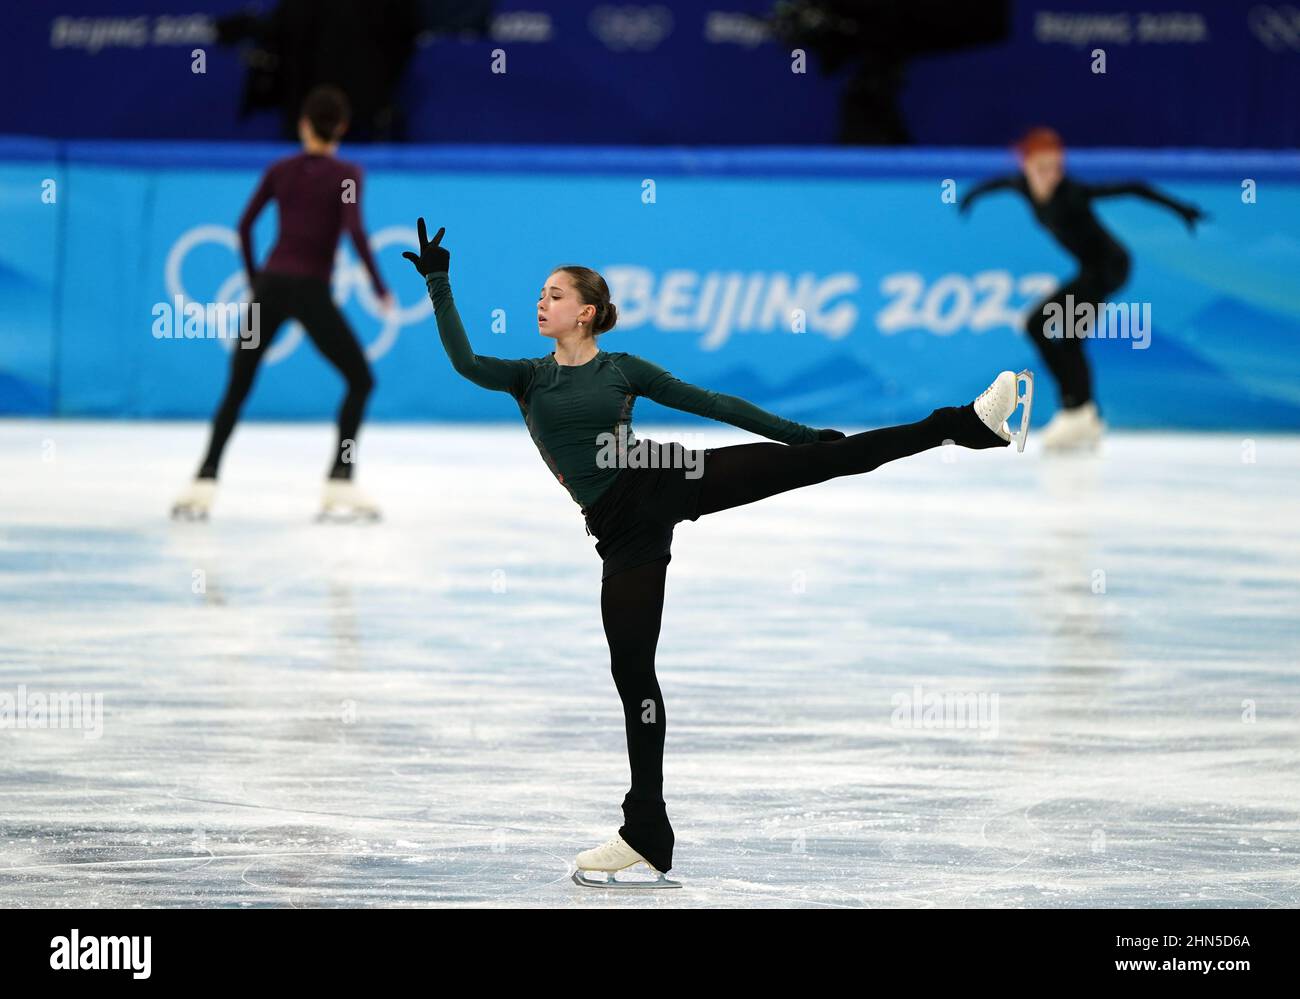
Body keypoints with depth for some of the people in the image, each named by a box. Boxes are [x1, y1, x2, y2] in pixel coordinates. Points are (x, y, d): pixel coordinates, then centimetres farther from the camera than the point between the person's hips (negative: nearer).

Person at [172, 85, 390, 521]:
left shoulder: (280, 170, 9)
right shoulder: (346, 173, -1)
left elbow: (244, 226, 7)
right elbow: (354, 231, -15)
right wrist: (380, 287, -8)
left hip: (269, 285, 4)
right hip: (311, 292, -3)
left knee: (236, 388, 11)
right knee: (361, 380, 10)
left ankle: (203, 485, 1)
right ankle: (340, 486, -1)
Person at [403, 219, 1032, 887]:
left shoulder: (622, 369, 8)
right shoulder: (528, 377, 11)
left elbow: (713, 403, 9)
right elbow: (464, 361, -6)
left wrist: (800, 431, 9)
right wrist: (437, 283, -11)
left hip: (669, 481, -1)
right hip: (623, 526, 1)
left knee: (817, 458, -13)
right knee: (632, 668, 1)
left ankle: (967, 424, -15)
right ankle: (647, 835, 7)